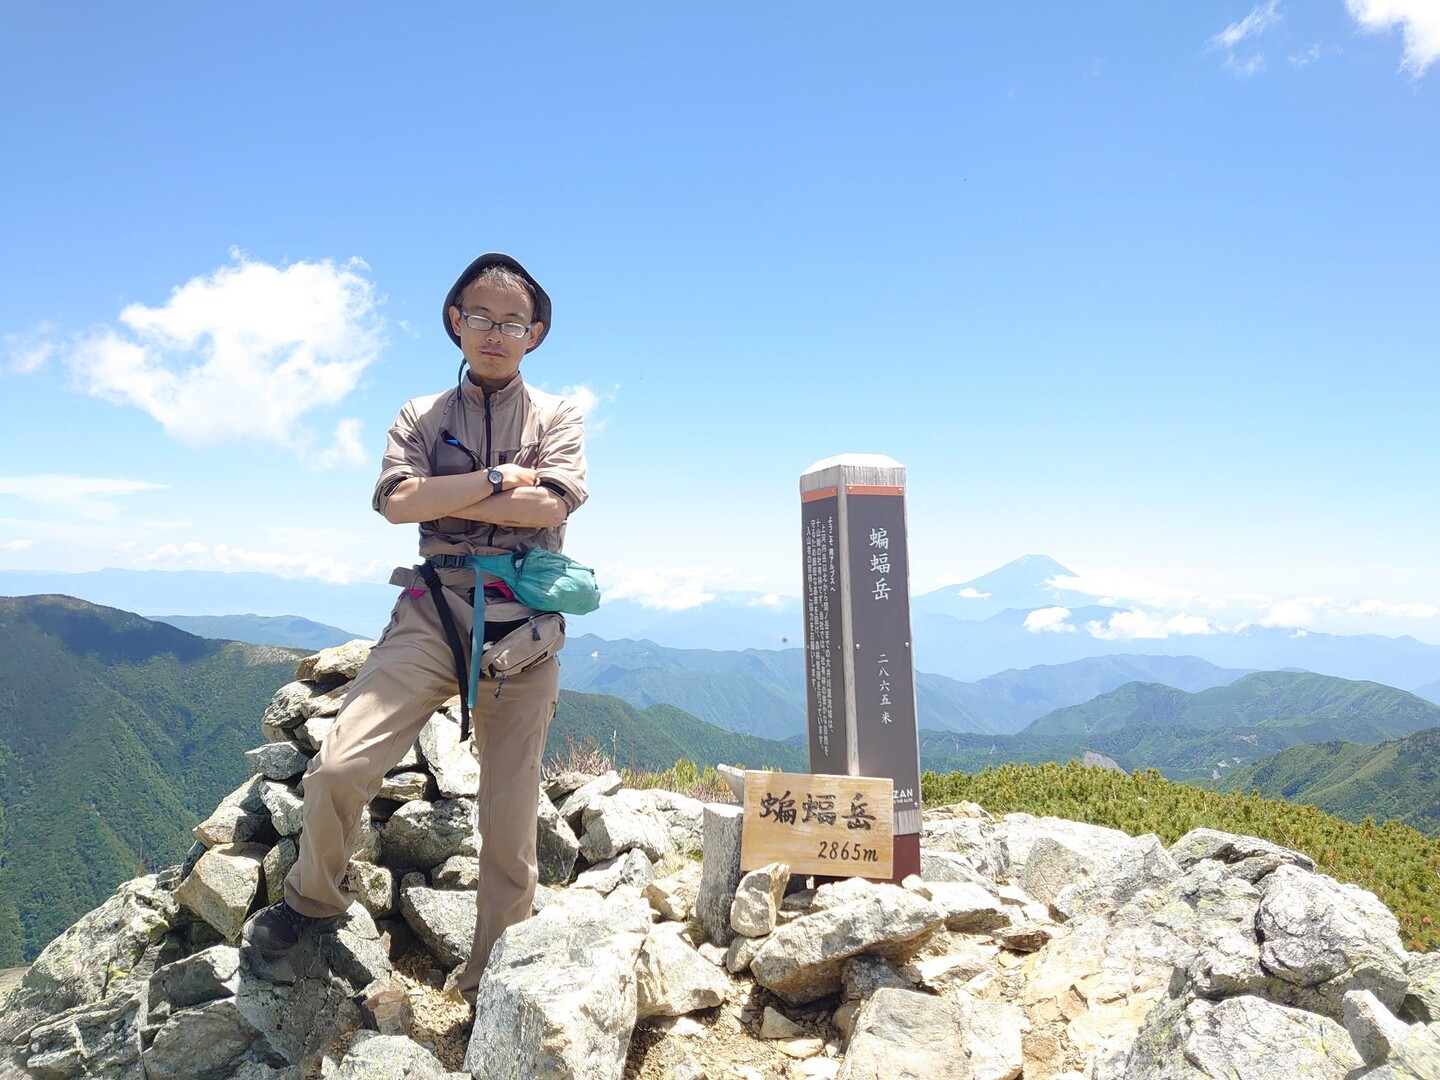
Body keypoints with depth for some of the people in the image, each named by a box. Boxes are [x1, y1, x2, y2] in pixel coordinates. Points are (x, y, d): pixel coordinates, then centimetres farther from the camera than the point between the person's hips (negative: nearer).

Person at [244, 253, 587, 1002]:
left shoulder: (556, 418, 10)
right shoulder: (422, 417, 13)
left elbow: (552, 504, -8)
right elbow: (397, 502, -5)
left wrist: (443, 500, -4)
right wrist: (497, 478, -8)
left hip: (524, 622, 0)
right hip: (432, 609, 1)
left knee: (510, 815, 3)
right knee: (340, 764, -13)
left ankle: (491, 979, 21)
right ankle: (312, 897, 18)